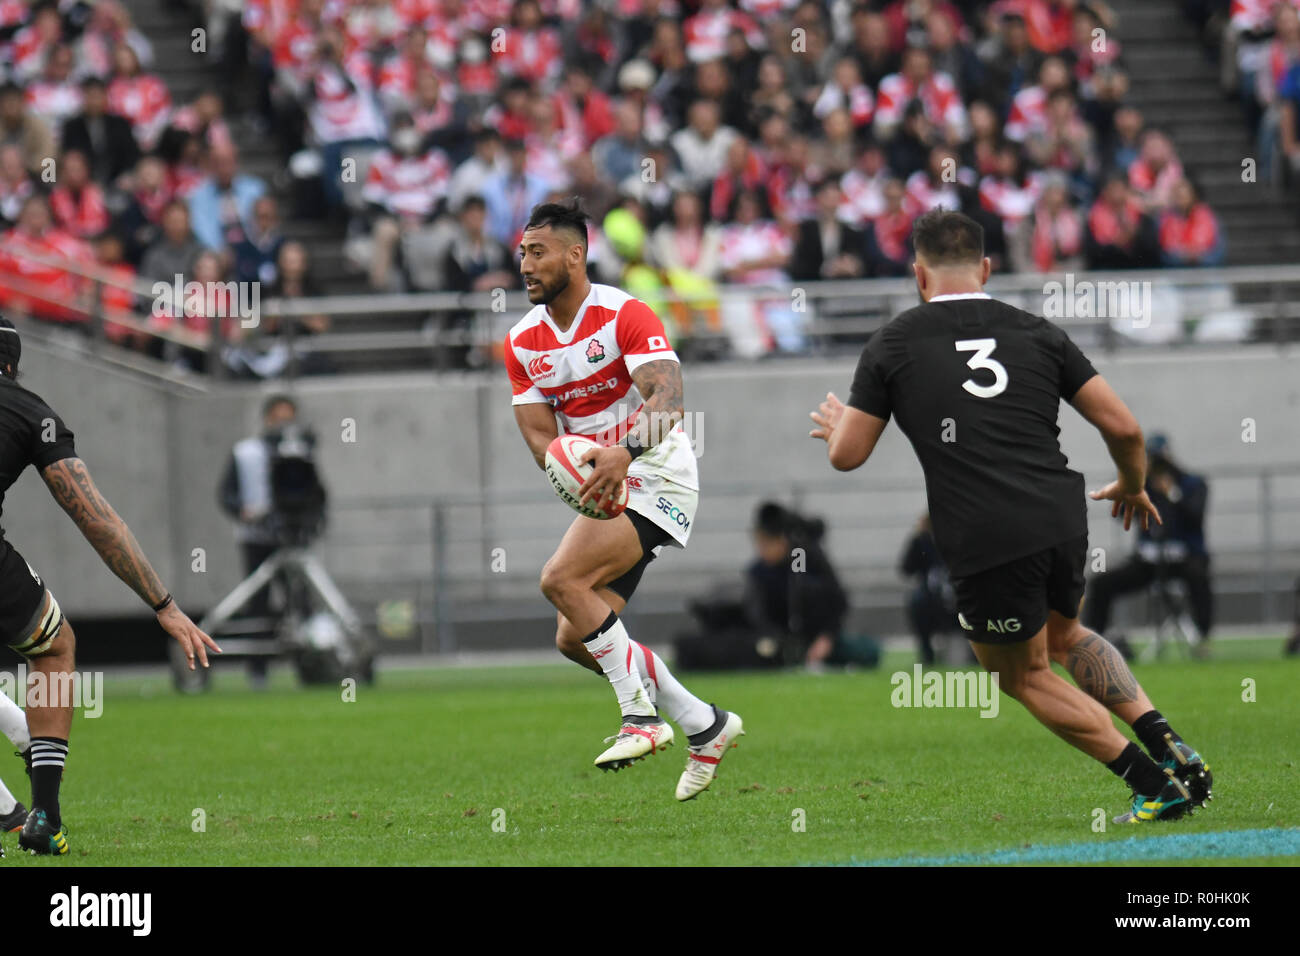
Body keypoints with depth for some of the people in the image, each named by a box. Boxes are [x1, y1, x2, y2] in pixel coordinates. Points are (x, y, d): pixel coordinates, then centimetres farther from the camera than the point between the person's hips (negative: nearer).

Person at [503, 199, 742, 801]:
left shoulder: (625, 315, -15)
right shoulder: (523, 342, 6)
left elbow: (665, 395, -29)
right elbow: (540, 434, 1)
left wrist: (625, 453, -47)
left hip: (656, 478, -8)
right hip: (604, 494, 8)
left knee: (561, 578, -25)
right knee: (574, 639, 2)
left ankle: (641, 716, -16)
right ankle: (705, 726, 13)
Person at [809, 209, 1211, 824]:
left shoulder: (892, 345, 5)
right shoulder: (1036, 334, 12)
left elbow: (847, 455, 7)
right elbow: (1122, 426, 8)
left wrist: (836, 426, 32)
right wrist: (1132, 488, 29)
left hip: (983, 545, -4)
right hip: (1063, 520, 4)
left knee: (1024, 676, 19)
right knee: (1064, 636, 33)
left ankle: (1153, 783, 9)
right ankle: (1167, 744, 14)